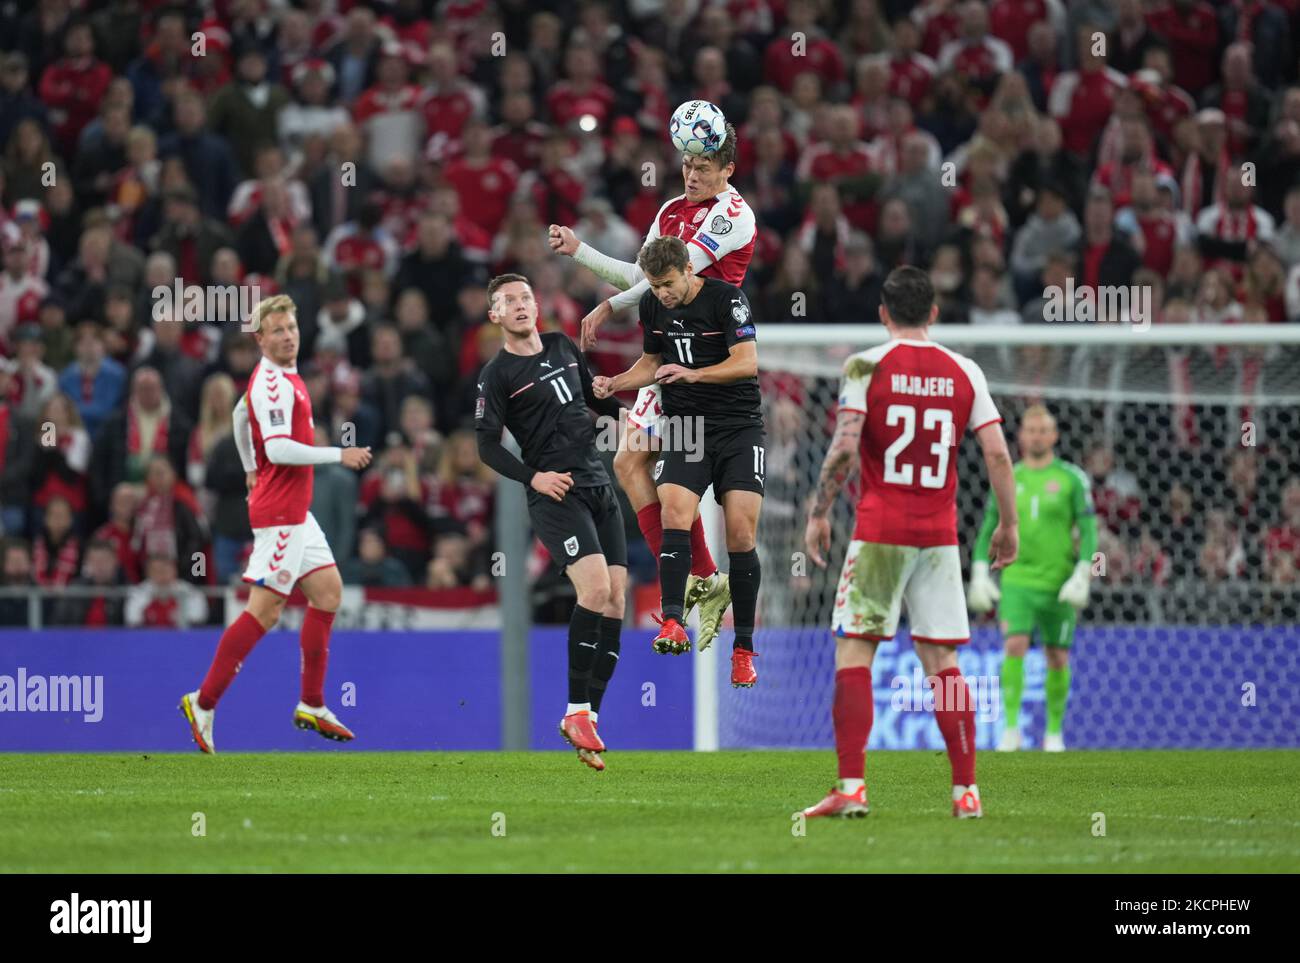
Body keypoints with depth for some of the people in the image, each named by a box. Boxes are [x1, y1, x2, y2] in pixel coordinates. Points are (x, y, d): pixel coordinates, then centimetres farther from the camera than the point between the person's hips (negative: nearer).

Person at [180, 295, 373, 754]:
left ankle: (312, 706, 15)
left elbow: (239, 413, 31)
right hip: (279, 513, -11)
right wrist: (339, 455, -23)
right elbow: (279, 448, -28)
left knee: (328, 591, 12)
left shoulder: (283, 377, 14)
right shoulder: (272, 384, -18)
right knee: (264, 610, -10)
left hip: (295, 510, 11)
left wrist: (252, 468, 38)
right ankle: (204, 703, -6)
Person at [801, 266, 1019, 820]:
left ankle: (852, 788, -11)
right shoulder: (965, 372, 6)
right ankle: (966, 791, 4)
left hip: (879, 532, -3)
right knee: (942, 662, 7)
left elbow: (844, 448, -12)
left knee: (853, 654, -1)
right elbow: (997, 453, 2)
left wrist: (819, 514, -4)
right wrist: (1008, 523, 10)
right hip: (940, 535, 3)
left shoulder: (866, 366, -3)